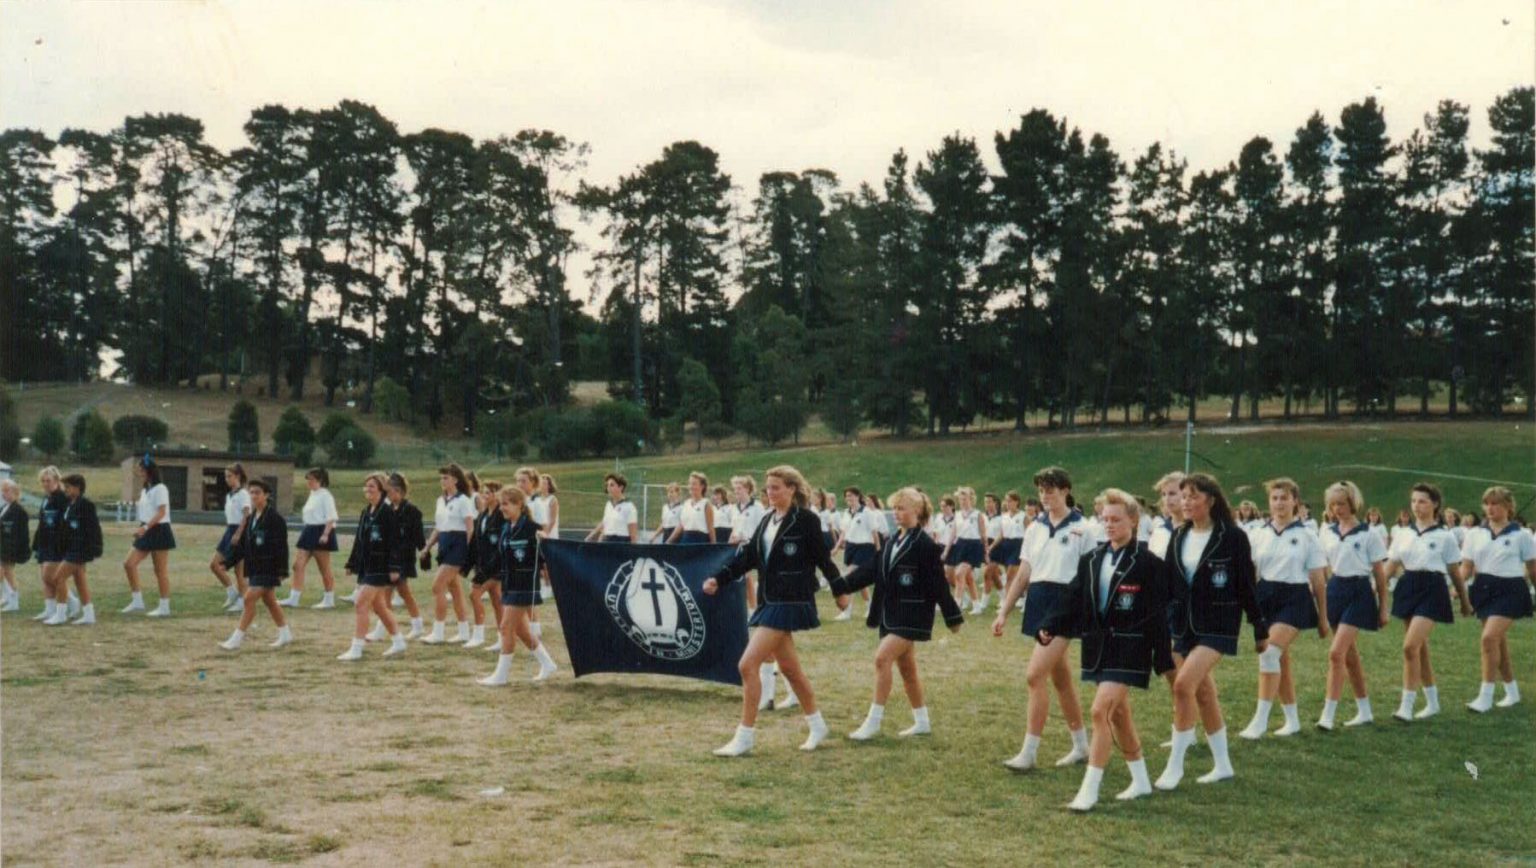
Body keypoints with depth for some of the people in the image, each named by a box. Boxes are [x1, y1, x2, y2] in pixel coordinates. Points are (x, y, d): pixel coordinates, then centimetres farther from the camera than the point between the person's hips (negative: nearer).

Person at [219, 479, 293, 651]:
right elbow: (243, 544, 15)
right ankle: (285, 633, 28)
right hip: (254, 566, 8)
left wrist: (282, 571, -19)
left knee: (250, 599, -11)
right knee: (268, 600, 15)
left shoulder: (275, 517, -14)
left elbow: (281, 546, -16)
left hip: (268, 567, -8)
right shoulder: (251, 517, 10)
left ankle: (237, 639, -7)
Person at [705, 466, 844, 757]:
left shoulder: (806, 520, -10)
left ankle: (745, 736, -4)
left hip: (790, 602, -8)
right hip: (769, 600, 8)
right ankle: (817, 726, 32)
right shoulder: (767, 521, 12)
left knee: (748, 665, -12)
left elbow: (823, 558, -8)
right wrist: (719, 579, -1)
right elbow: (748, 556, 9)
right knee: (790, 668, 16)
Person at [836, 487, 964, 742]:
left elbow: (938, 584, -12)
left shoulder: (925, 546, -13)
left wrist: (953, 617, -9)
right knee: (906, 668, 14)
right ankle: (922, 722, 25)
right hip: (891, 614, 8)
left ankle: (873, 721, -11)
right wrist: (839, 585, -4)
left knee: (882, 658, -17)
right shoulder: (892, 541, 11)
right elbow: (871, 570, 6)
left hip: (912, 615, -8)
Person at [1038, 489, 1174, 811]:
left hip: (1129, 648, -7)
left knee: (1101, 711, -14)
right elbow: (1072, 599, 4)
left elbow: (1157, 613, -10)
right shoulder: (1092, 559, 8)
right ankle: (1141, 780, 31)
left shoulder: (1147, 562, -9)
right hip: (1098, 645, 7)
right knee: (1118, 713, 15)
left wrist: (1163, 659, -11)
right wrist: (1049, 627, -11)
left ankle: (1090, 789, -8)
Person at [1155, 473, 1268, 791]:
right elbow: (1166, 582, 7)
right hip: (1186, 623, 6)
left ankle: (1175, 765, -9)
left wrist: (1260, 629, -1)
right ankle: (1222, 765, 27)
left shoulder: (1233, 537, -9)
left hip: (1218, 624, -6)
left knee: (1184, 684, -20)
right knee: (1203, 692, 12)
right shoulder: (1179, 536, 7)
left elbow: (1246, 585, -6)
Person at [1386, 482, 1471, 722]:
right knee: (1420, 649, 12)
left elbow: (1455, 572, 3)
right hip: (1408, 588, 5)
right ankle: (1432, 703, 26)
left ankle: (1407, 705, -12)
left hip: (1431, 589, -5)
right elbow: (1390, 567, 8)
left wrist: (1464, 601, 11)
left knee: (1411, 646, -17)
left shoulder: (1445, 536, -3)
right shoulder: (1404, 534, 9)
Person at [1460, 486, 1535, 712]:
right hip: (1484, 589, 5)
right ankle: (1512, 692, 29)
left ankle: (1486, 696, -13)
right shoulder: (1475, 534, 5)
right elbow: (1467, 566, 5)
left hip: (1510, 590, -5)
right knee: (1499, 643, 12)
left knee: (1489, 638, -19)